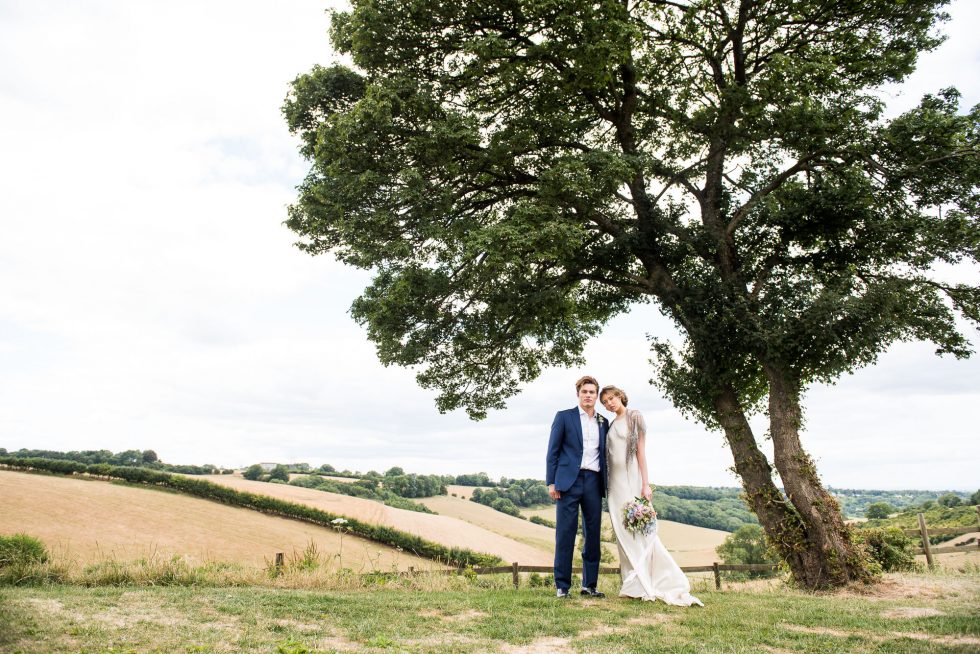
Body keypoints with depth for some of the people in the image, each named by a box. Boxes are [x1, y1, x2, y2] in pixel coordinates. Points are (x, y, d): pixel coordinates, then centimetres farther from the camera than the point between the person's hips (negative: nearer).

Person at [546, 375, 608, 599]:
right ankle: (562, 586, 6)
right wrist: (551, 482, -5)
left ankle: (589, 585, 17)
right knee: (565, 534, -2)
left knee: (593, 534, 6)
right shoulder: (564, 417, 4)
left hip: (594, 482, 4)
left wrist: (605, 485, 10)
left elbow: (603, 454, 17)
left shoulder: (604, 423, 16)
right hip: (569, 481, -4)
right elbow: (553, 451, 1)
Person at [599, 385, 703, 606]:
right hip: (615, 482, 6)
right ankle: (633, 583, 9)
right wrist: (607, 485, 8)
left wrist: (645, 484, -13)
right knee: (622, 533, 4)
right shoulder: (611, 424, 16)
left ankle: (643, 585, -1)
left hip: (631, 479, -6)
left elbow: (641, 451, -7)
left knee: (638, 529, -8)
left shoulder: (634, 417, -1)